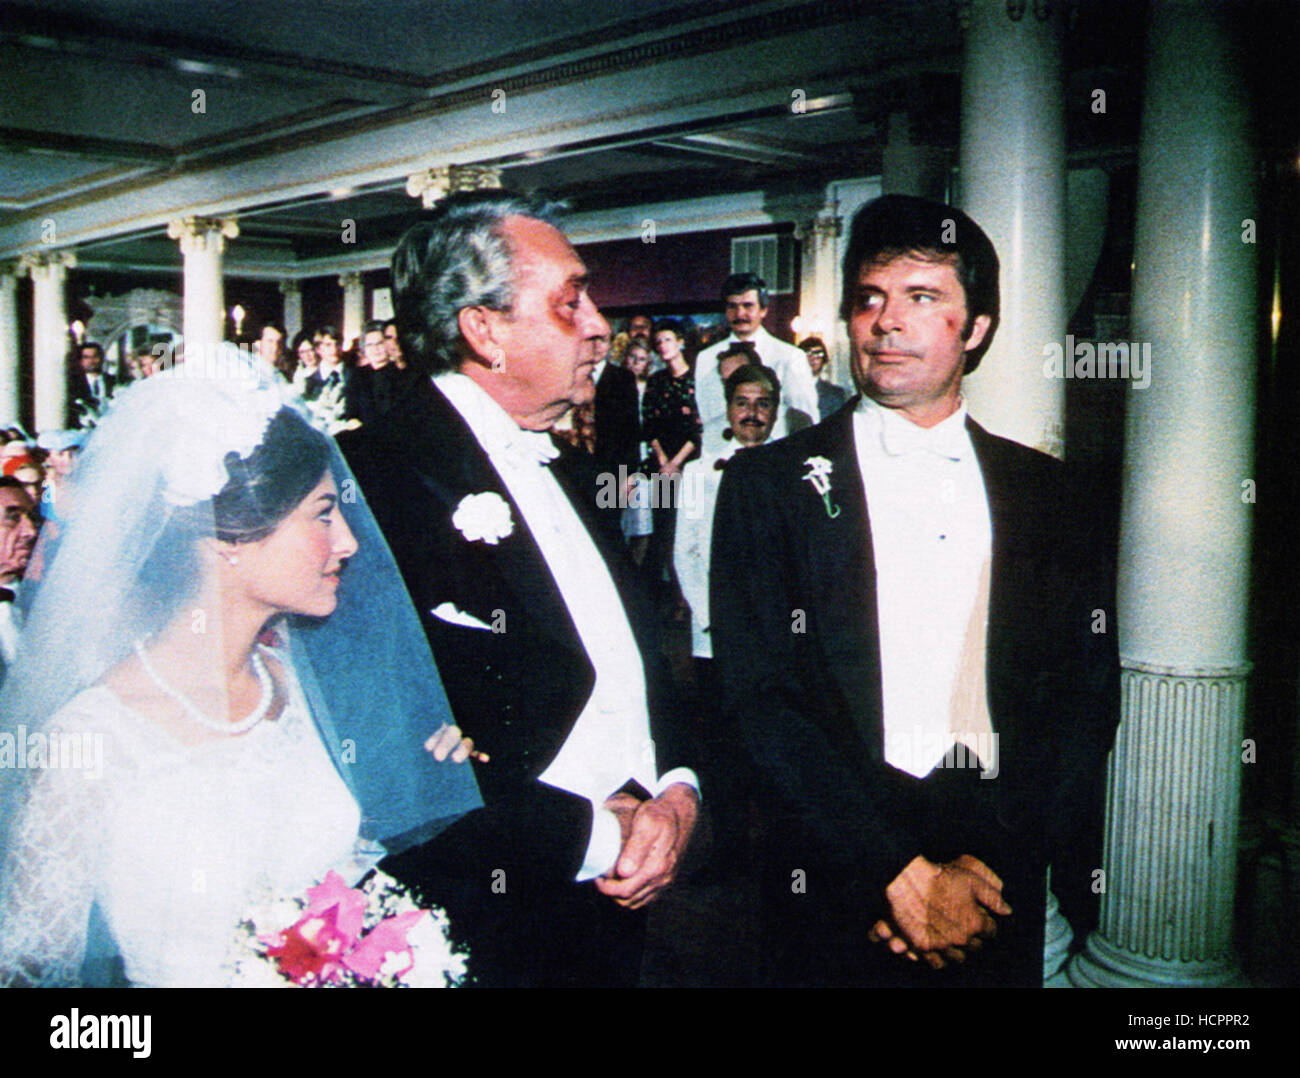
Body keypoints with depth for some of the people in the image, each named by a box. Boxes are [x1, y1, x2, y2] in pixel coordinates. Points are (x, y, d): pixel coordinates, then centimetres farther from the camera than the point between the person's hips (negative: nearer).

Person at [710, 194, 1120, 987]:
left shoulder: (1048, 494, 6)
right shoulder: (770, 485, -1)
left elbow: (1088, 694, 2)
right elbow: (760, 697, -9)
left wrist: (992, 859, -11)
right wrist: (902, 871, -15)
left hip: (1001, 896, 2)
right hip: (837, 895, -2)